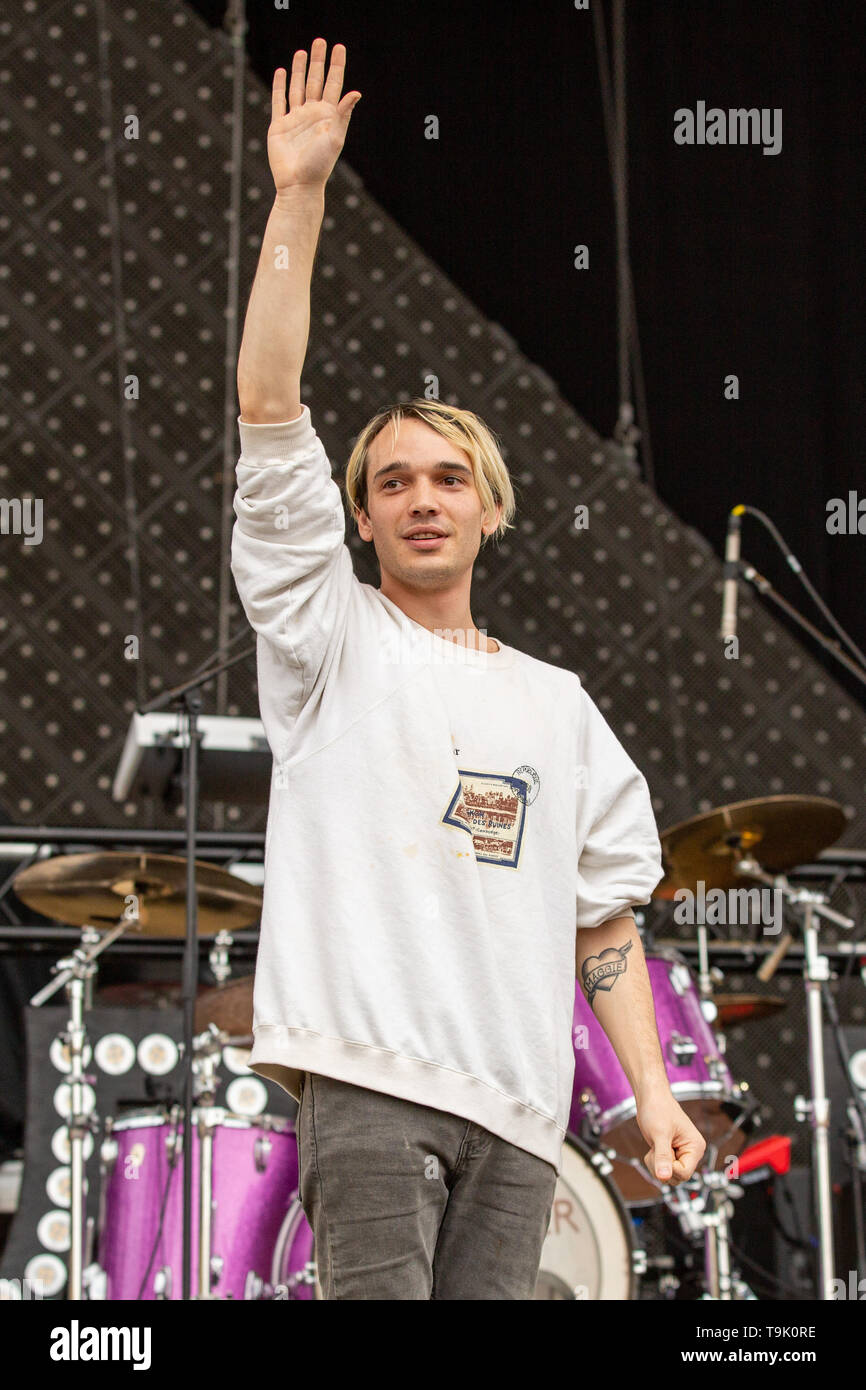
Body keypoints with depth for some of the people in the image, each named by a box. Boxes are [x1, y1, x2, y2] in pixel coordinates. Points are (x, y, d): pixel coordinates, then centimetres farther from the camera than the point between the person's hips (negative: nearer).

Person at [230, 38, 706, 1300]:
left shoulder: (558, 703, 20)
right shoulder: (332, 638, 9)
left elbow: (605, 918, 19)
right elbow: (269, 416, -2)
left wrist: (653, 1093, 8)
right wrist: (298, 201, -7)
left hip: (518, 1101, 4)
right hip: (368, 1067, -4)